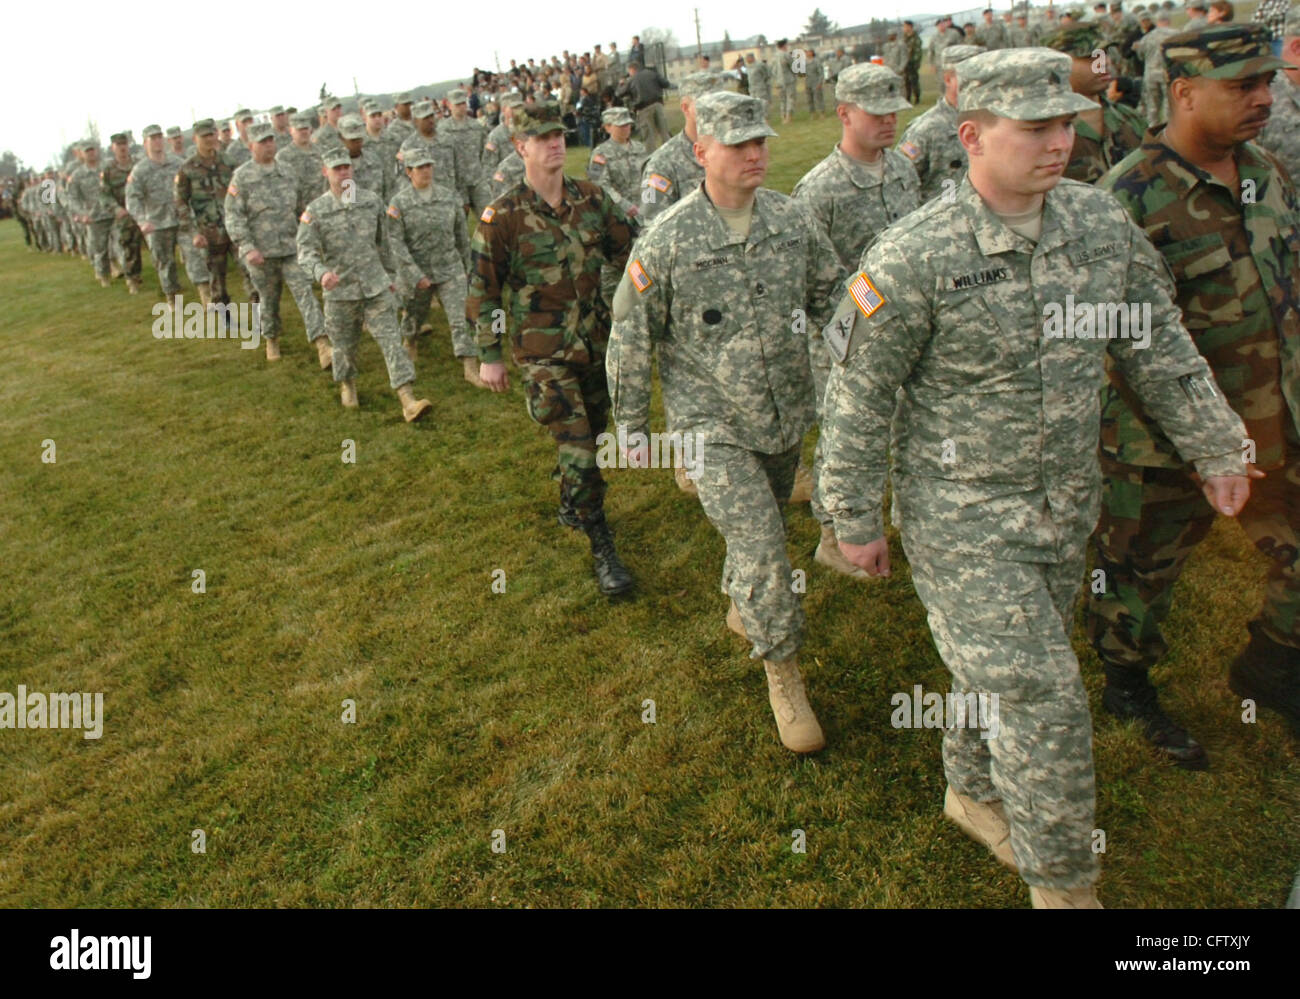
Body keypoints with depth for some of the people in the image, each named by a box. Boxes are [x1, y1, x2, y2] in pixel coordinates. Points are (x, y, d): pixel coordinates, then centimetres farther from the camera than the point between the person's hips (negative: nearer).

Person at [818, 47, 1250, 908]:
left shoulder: (1101, 222, -1)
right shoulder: (916, 257, -19)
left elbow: (1160, 345, 11)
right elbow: (860, 395, -13)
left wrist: (1217, 446, 13)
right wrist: (856, 521, -8)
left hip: (1067, 504, 6)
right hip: (964, 515, -6)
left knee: (1011, 668, 20)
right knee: (1041, 694, -4)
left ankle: (973, 791, 47)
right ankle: (1063, 883, 18)